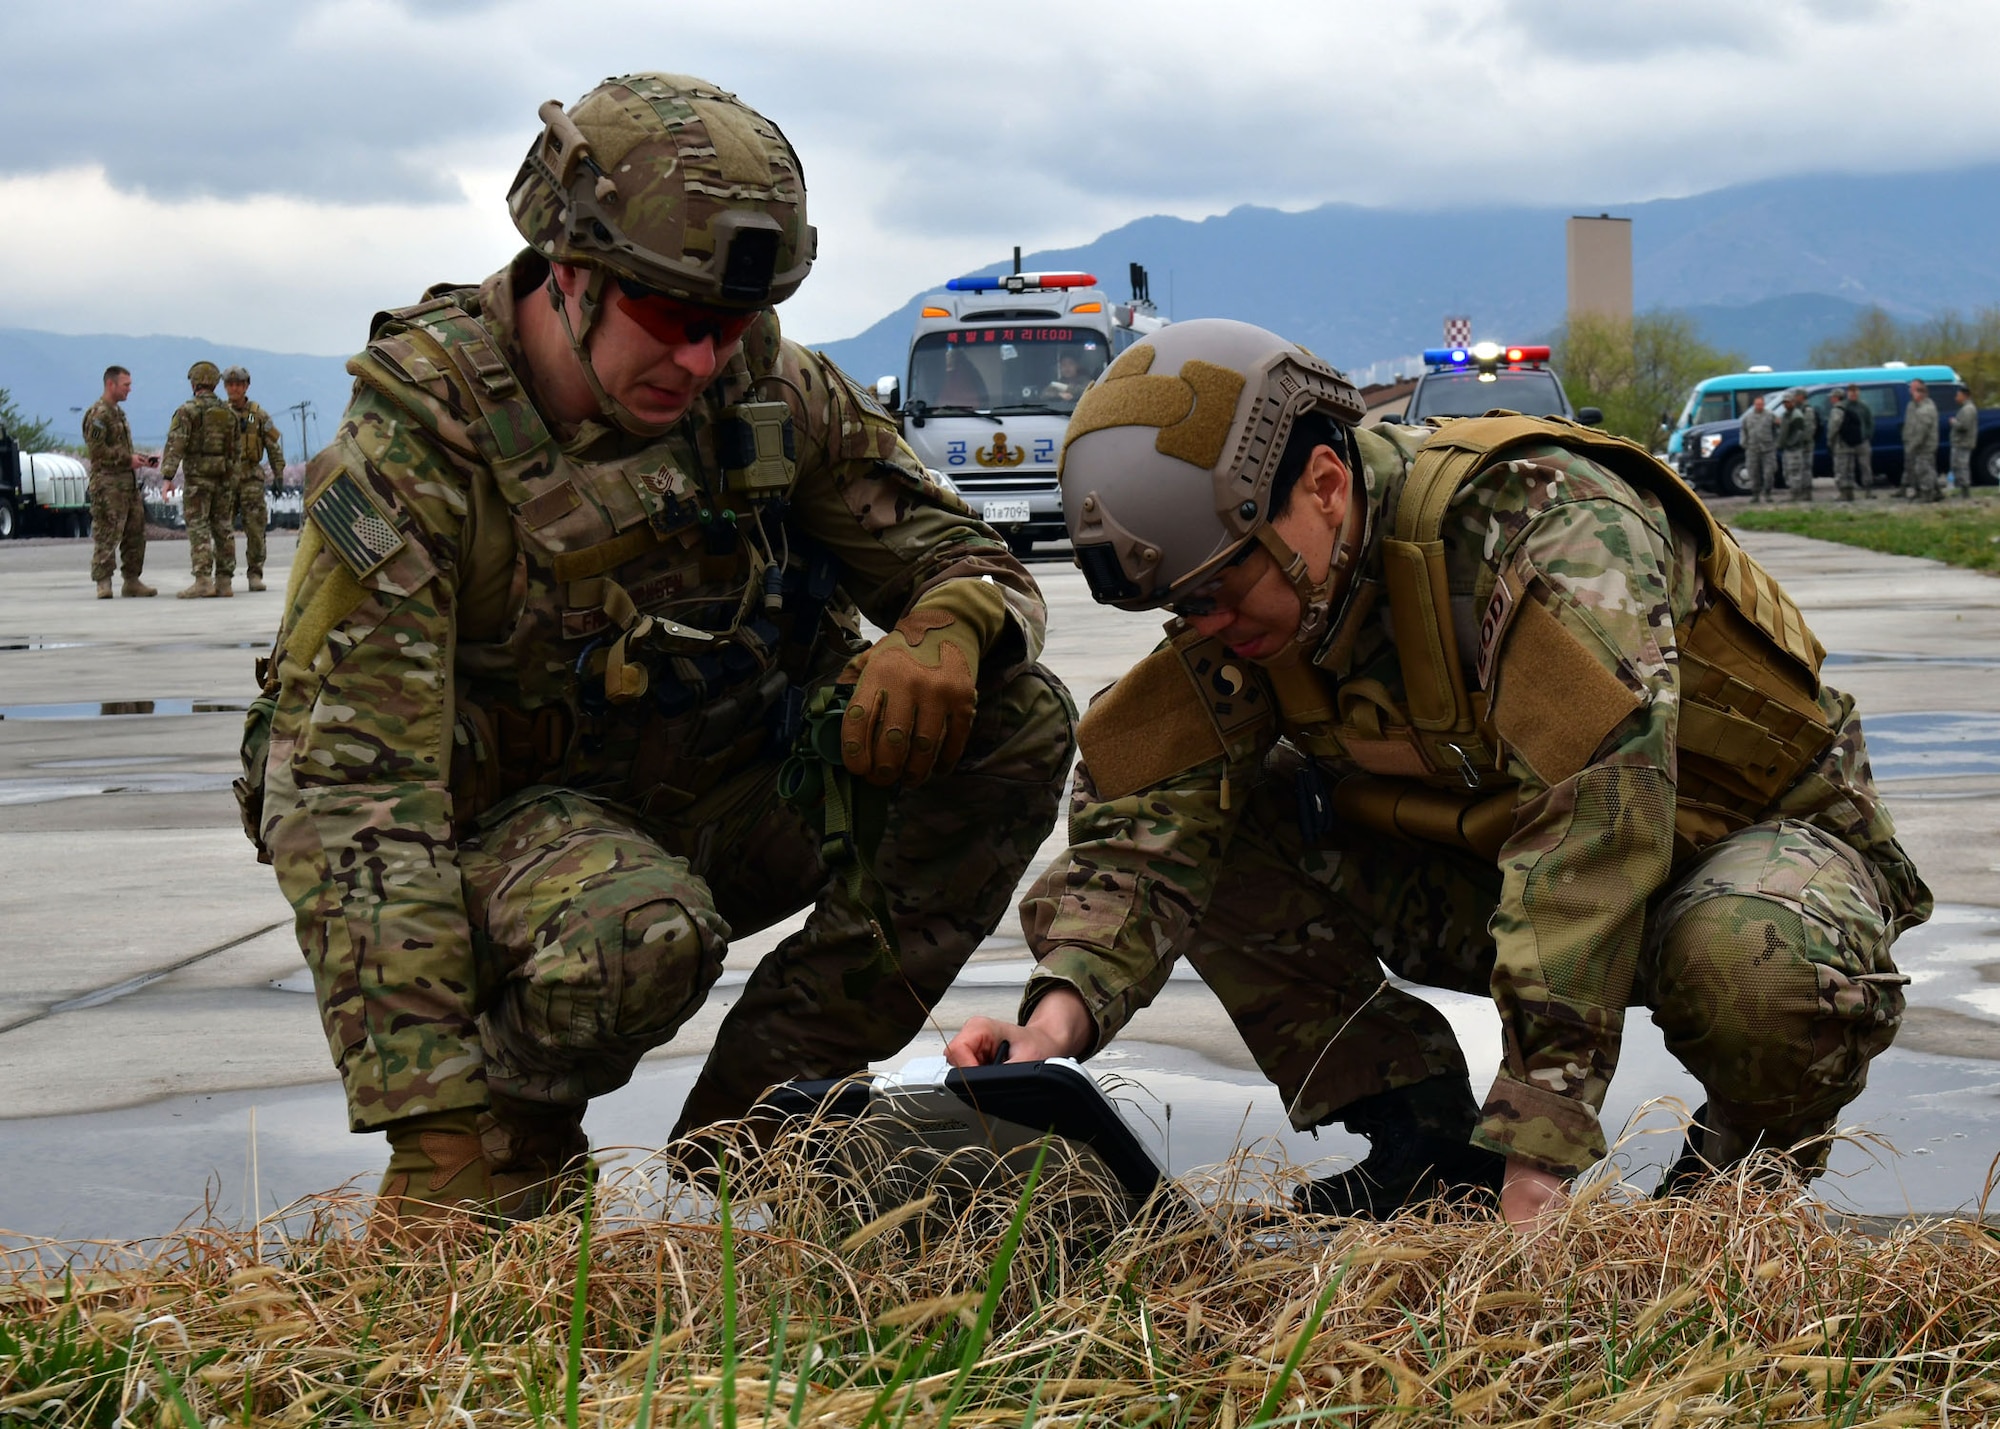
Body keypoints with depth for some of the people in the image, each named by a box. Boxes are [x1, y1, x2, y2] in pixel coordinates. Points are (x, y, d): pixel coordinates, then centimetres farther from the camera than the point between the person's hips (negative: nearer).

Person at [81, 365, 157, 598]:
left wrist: (139, 459, 13)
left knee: (135, 532, 9)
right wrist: (128, 459, -16)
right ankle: (103, 583, -9)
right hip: (107, 483, -10)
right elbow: (97, 450, -18)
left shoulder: (118, 412, 21)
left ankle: (132, 581, 15)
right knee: (107, 534, -10)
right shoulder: (98, 414, -10)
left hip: (128, 481, 10)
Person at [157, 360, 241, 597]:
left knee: (198, 528, -6)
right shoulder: (228, 412, 11)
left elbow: (176, 444, -15)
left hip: (198, 475, -5)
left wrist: (167, 476, -17)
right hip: (225, 477, 5)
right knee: (223, 528, 8)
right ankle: (224, 581, 9)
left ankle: (203, 580, -14)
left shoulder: (188, 410, -7)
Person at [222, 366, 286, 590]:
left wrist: (278, 475, 0)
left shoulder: (259, 415, 7)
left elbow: (274, 447, 8)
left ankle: (255, 574, 0)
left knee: (255, 529, -6)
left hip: (251, 477, -1)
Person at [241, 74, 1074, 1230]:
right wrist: (434, 1135, -35)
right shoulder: (414, 442, -22)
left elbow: (979, 565, 3)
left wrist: (948, 625, -26)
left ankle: (757, 1116, -8)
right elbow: (348, 792, -28)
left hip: (722, 803, 6)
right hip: (511, 822, -6)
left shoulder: (771, 389, -6)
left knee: (1014, 720, -15)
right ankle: (512, 1150, -4)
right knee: (637, 937, -40)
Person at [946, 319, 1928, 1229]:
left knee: (1762, 963, -41)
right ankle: (1426, 1146, -2)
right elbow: (1142, 821, -16)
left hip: (1751, 827, -5)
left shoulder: (1553, 529, -32)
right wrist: (1061, 1013, -38)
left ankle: (1750, 1162, -6)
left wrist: (1535, 1165, -46)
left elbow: (1593, 830, -41)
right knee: (1220, 829, -16)